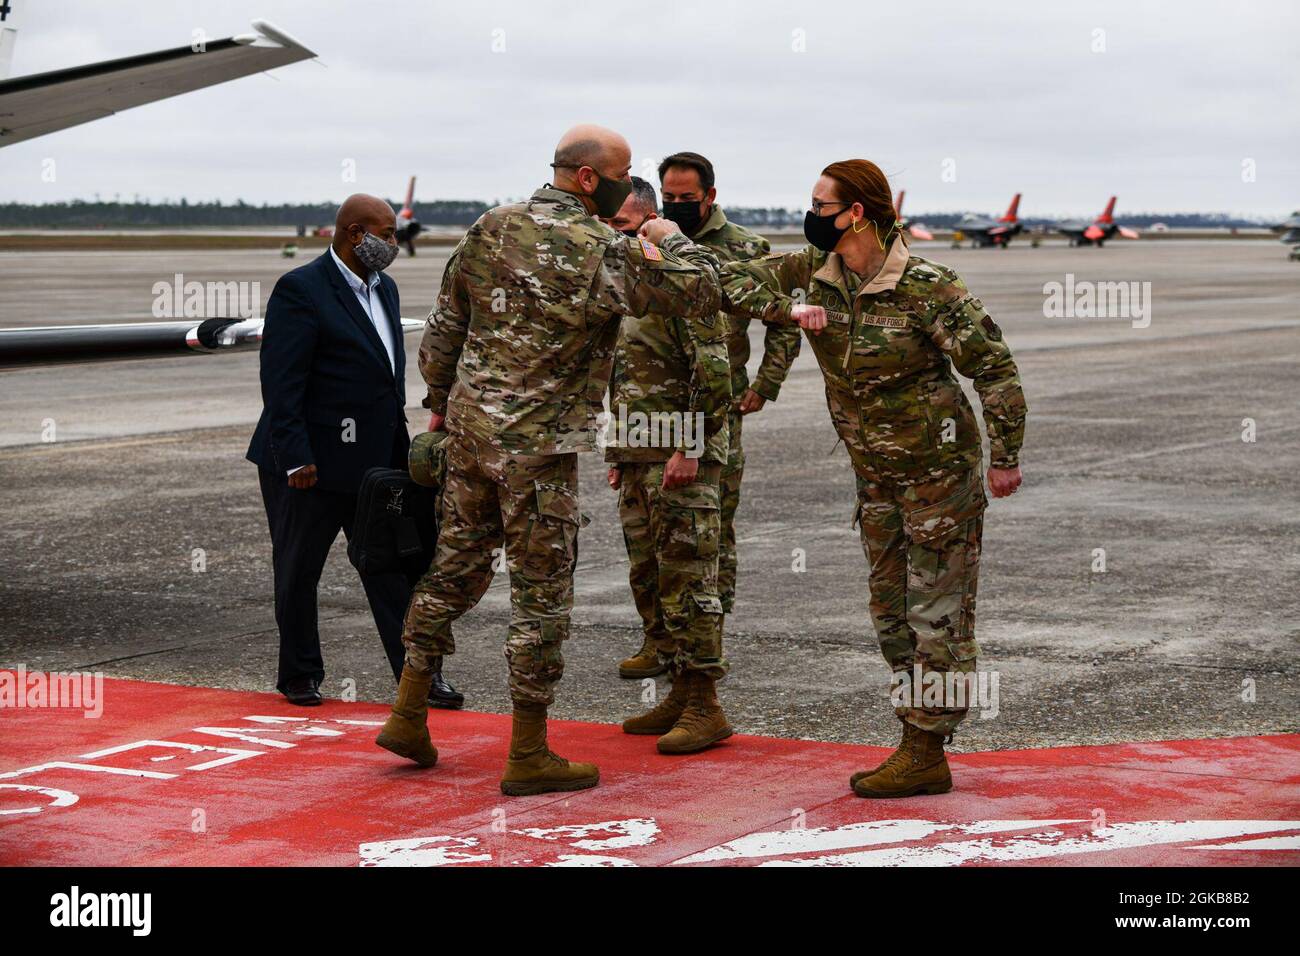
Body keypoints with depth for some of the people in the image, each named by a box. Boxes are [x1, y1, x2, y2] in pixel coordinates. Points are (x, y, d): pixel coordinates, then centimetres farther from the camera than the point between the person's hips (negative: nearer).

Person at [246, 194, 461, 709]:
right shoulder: (300, 290, -14)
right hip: (312, 463, -7)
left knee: (393, 570, 4)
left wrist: (399, 445, 16)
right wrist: (295, 458, -22)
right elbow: (281, 381, -18)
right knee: (298, 572, 7)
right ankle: (299, 675, 19)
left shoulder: (383, 288, 12)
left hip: (374, 460, 7)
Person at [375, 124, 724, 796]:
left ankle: (407, 715, 24)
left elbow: (445, 327, 12)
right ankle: (528, 757, 8)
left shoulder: (491, 228, 5)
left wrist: (440, 402, 24)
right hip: (538, 446, -7)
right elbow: (703, 297, -13)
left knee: (456, 565, 19)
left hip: (470, 429, 7)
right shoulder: (602, 253, -15)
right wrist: (672, 240, 5)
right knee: (542, 592, 2)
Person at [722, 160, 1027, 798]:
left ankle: (927, 755, 1)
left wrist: (1005, 457, -14)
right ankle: (915, 748, 20)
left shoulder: (924, 287, -20)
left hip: (939, 466, -8)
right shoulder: (813, 271, -1)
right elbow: (736, 280, 0)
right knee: (891, 613, 12)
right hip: (876, 473, 8)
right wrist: (791, 308, -18)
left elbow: (993, 366, -16)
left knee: (937, 611, -3)